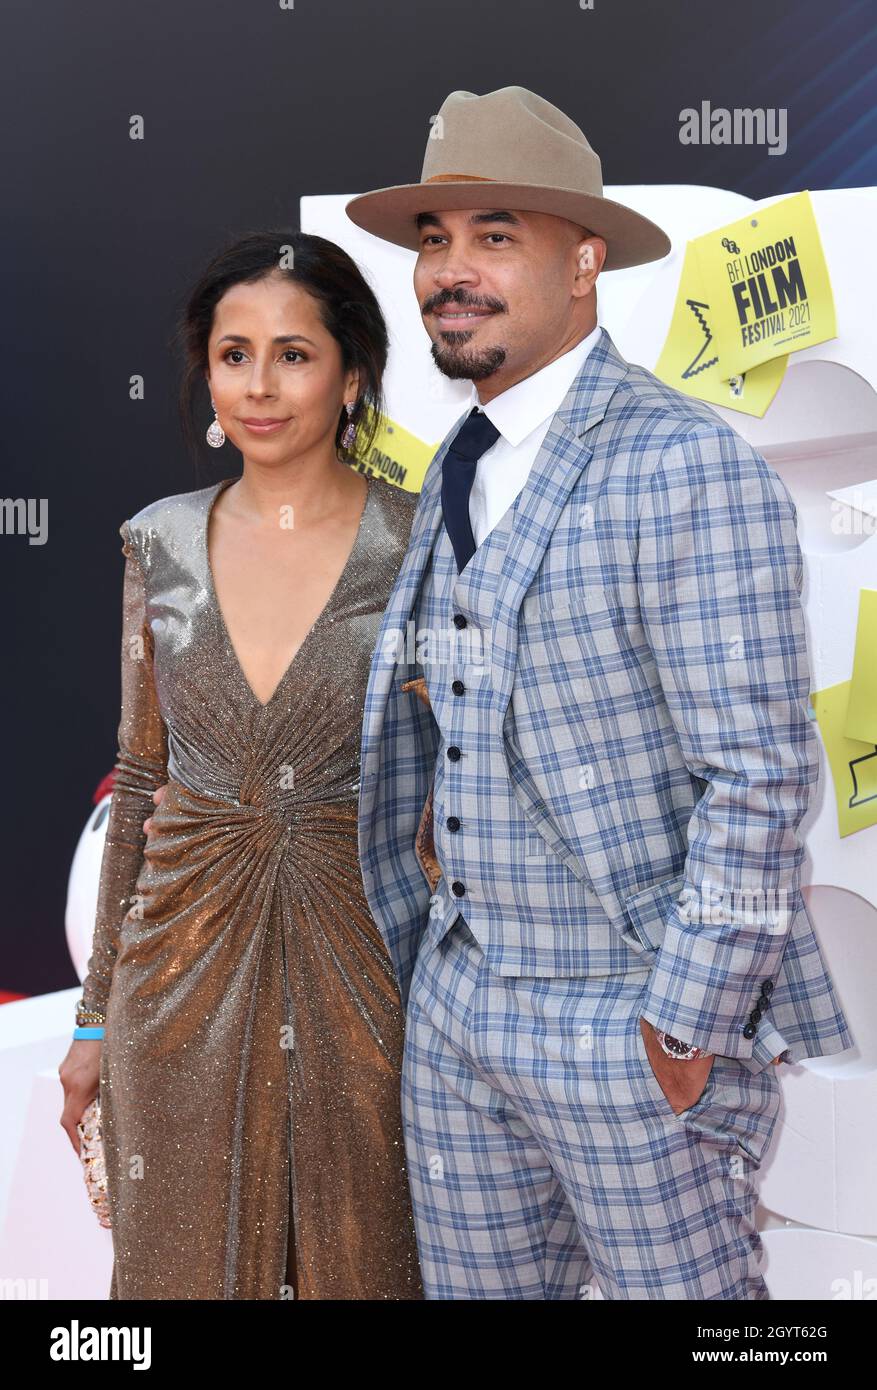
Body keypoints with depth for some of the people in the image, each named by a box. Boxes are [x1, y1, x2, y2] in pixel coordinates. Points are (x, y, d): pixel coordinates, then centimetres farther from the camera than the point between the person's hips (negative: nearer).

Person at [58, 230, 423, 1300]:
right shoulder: (163, 543, 2)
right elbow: (140, 778, 8)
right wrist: (97, 1010, 9)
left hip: (364, 959, -2)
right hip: (188, 964, 3)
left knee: (357, 1266, 12)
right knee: (190, 1265, 14)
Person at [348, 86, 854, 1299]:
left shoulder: (691, 466, -14)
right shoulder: (457, 472, 11)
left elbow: (761, 774, -17)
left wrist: (688, 1028, -17)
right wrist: (427, 933, 15)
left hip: (634, 1017, -7)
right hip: (459, 1004, 7)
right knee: (474, 1285, 17)